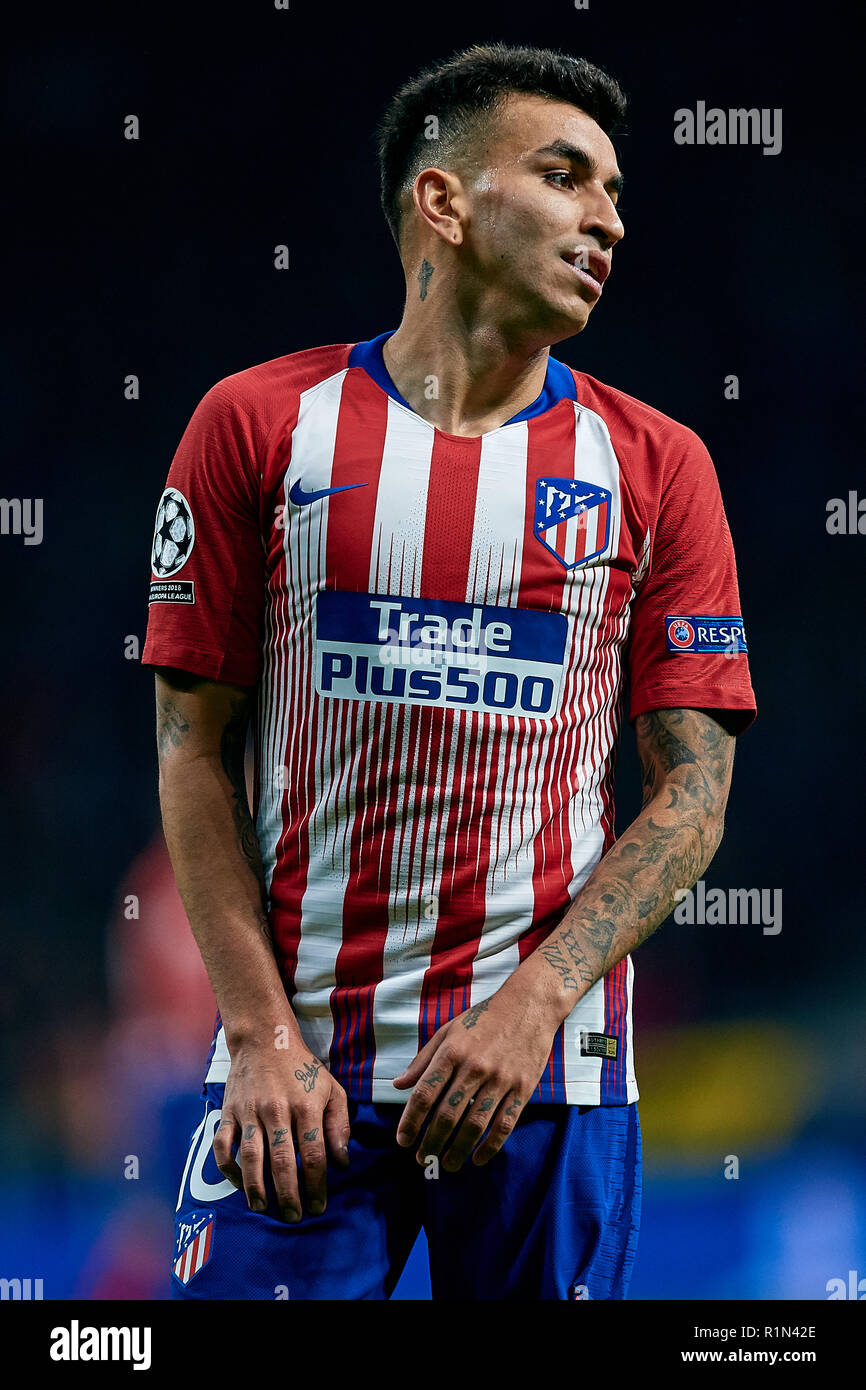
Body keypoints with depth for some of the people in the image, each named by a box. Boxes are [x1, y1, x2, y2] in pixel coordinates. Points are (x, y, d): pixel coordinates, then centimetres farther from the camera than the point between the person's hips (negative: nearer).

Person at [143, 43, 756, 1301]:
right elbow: (197, 747, 2)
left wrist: (532, 1010, -11)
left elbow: (692, 797, 1)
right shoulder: (258, 426, 2)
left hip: (550, 1071, 1)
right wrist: (263, 1034, -7)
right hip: (301, 1065, -1)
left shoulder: (654, 466, 5)